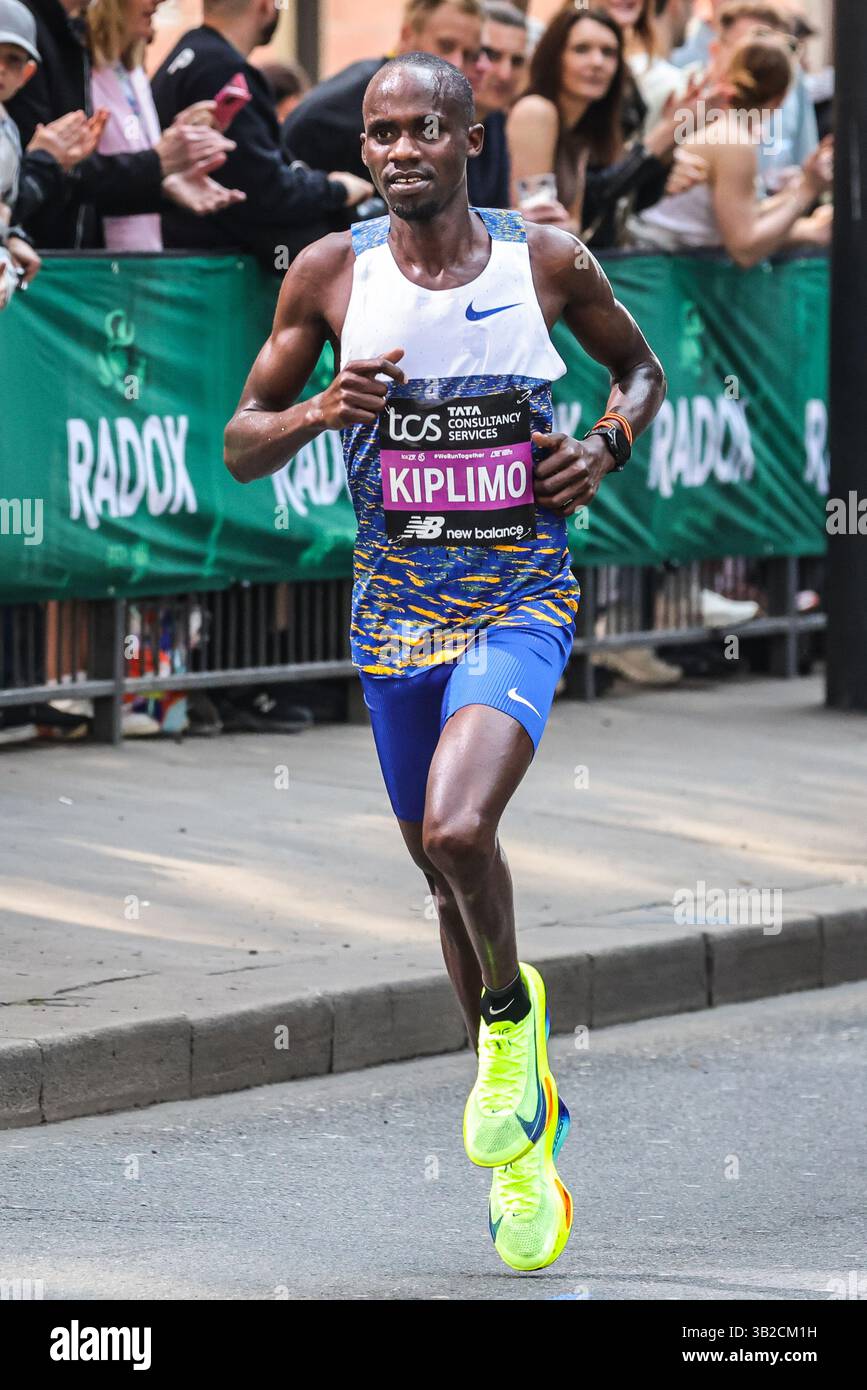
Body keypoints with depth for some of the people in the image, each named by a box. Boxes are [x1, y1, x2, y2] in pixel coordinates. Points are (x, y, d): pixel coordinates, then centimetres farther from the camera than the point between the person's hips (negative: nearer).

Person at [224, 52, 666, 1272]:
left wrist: (607, 445, -6)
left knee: (457, 831, -27)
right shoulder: (330, 274, -4)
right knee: (447, 867, 13)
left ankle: (512, 1012, 4)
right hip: (396, 610, 3)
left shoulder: (546, 262, -5)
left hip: (521, 600, -3)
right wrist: (318, 412, -19)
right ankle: (524, 1137, 31)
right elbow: (241, 447, 1)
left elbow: (642, 368, 14)